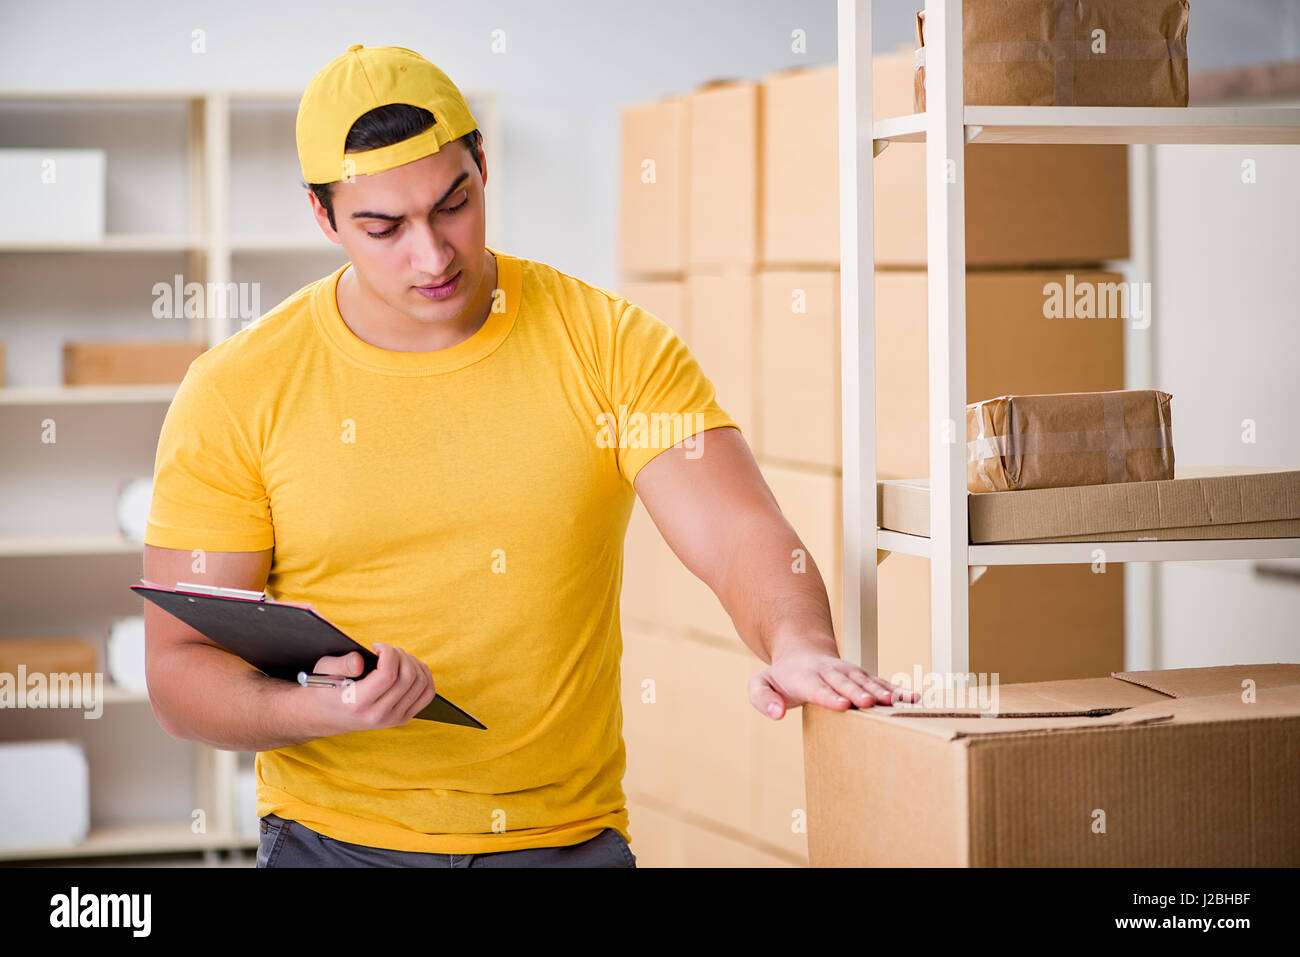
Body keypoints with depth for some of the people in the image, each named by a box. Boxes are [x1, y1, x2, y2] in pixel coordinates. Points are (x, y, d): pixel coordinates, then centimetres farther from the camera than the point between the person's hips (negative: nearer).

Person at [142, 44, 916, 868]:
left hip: (572, 836, 2)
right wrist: (319, 708, -23)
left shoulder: (610, 346, 0)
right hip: (337, 840, -2)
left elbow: (741, 532, -11)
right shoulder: (235, 396, -3)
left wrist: (798, 646, -33)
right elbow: (181, 671, -3)